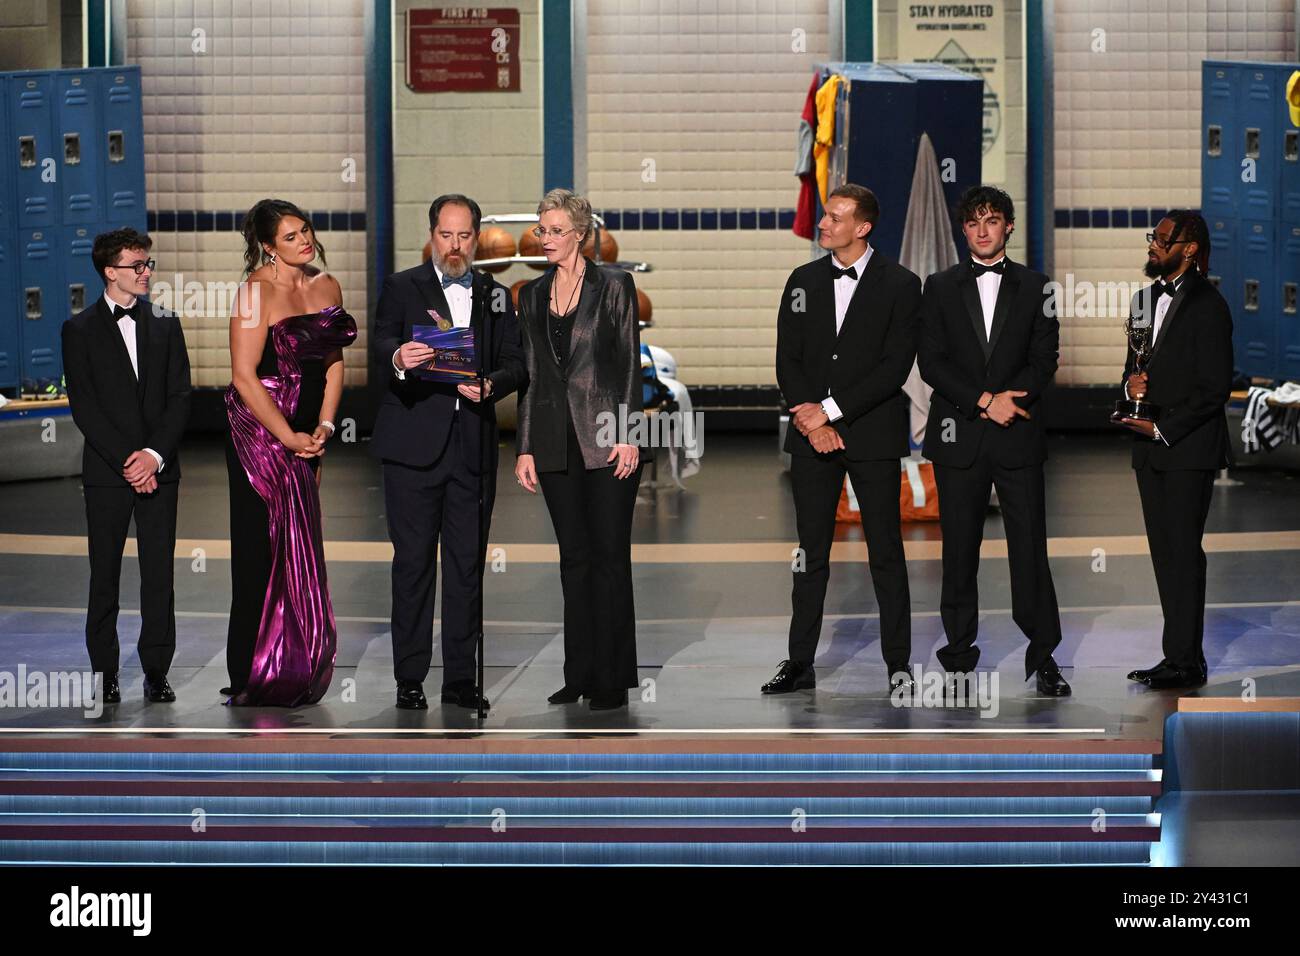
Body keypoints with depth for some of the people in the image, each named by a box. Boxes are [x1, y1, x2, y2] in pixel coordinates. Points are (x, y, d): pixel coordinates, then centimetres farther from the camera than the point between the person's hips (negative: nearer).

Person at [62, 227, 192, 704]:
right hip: (106, 470, -2)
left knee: (159, 572, 0)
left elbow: (180, 397, 5)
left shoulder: (165, 325, 10)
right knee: (105, 575, 2)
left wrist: (155, 455, -9)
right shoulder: (80, 330, 2)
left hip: (159, 468, 2)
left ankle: (156, 671, 5)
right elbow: (84, 406, -4)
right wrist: (126, 461, -12)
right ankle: (105, 673, 8)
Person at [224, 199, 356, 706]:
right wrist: (290, 439, -13)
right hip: (259, 431, -6)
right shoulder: (256, 291, -12)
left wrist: (323, 428, -3)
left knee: (300, 549, 7)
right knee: (264, 551, -5)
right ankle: (254, 678, 1)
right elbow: (244, 376, -14)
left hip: (307, 432, 6)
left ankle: (299, 671, 13)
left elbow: (334, 362, 10)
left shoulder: (326, 286, 8)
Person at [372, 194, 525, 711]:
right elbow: (380, 344, -11)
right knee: (413, 560, -2)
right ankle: (410, 678, 2)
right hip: (415, 444, -3)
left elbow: (516, 363, 8)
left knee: (468, 563, 4)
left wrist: (491, 384, -14)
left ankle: (461, 677, 9)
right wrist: (398, 358, -34)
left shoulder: (495, 296, 15)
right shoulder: (402, 288, 5)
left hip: (474, 448, 3)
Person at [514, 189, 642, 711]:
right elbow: (530, 374, 12)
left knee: (610, 555, -2)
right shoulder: (532, 296, 11)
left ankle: (613, 680, 3)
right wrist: (525, 448, 7)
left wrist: (627, 436, -11)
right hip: (555, 442, 5)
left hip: (605, 438, -5)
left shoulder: (613, 286, -2)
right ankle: (580, 674, 14)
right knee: (574, 557, 9)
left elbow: (630, 362, -4)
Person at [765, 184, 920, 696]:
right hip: (812, 434, 3)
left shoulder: (900, 285, -3)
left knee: (886, 553, 1)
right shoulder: (803, 281, 10)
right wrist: (812, 421, -7)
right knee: (811, 553, 5)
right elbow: (787, 360, 7)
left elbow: (896, 366, -9)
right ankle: (800, 663, 8)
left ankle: (898, 662, 6)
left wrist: (831, 410, -14)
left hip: (873, 435, -3)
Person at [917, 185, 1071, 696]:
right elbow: (930, 361, 1)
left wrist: (1006, 398, -13)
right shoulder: (940, 287, 8)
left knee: (1030, 546, -3)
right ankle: (960, 651, 10)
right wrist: (984, 400, -11)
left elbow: (1045, 360, 3)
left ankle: (1043, 654, 3)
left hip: (1017, 435, -1)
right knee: (959, 548, 3)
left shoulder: (1034, 287, 9)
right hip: (958, 436, 1)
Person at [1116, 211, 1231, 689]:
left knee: (1183, 552, -7)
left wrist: (1162, 429, -15)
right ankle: (1181, 656, 15)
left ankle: (1185, 660, -4)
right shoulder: (1147, 299, 14)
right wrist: (1131, 382, -1)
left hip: (1189, 448, -8)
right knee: (1164, 553, 9)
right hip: (1151, 449, 8)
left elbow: (1214, 389, -13)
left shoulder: (1207, 305, -11)